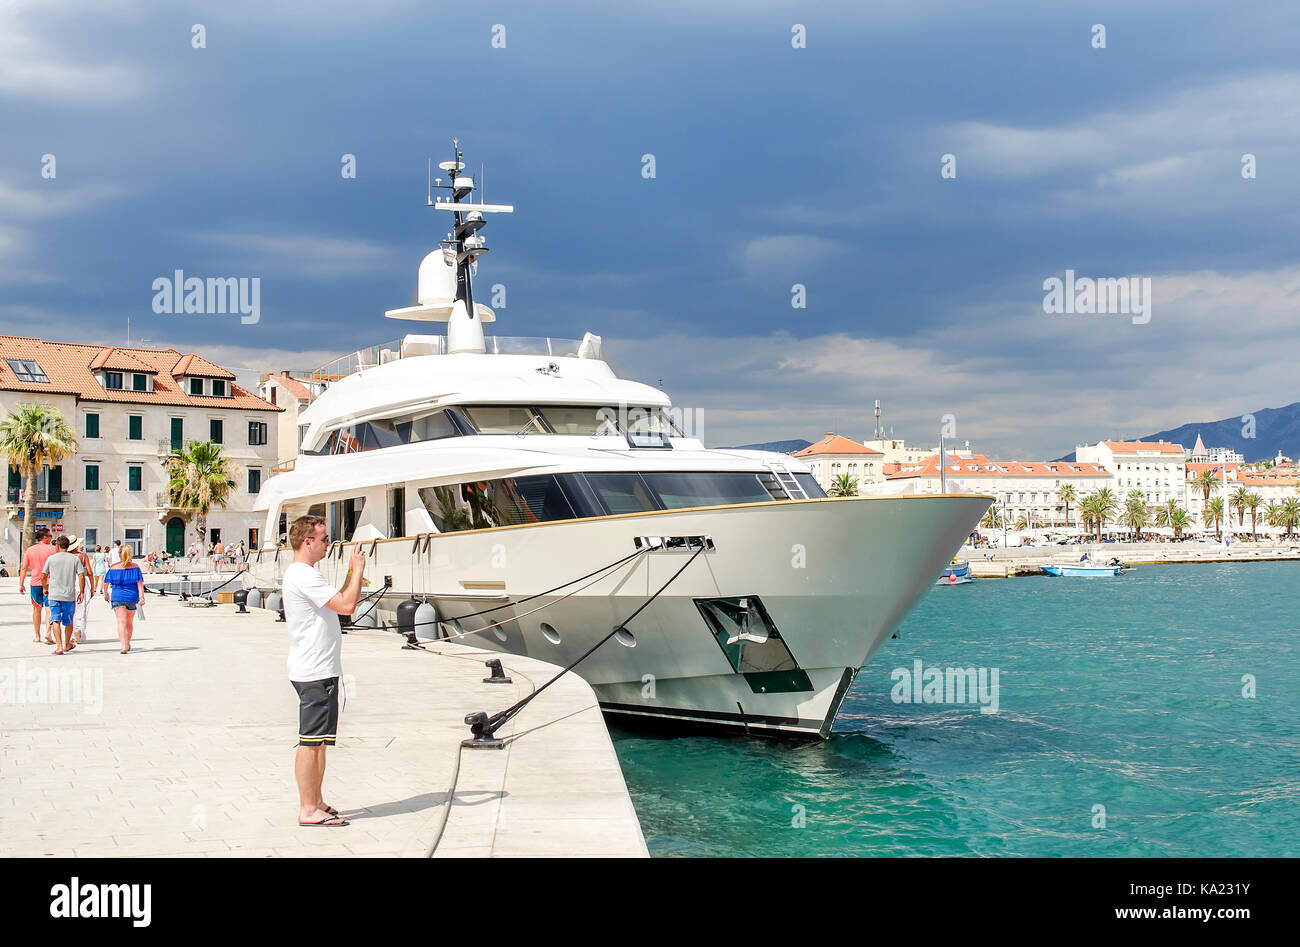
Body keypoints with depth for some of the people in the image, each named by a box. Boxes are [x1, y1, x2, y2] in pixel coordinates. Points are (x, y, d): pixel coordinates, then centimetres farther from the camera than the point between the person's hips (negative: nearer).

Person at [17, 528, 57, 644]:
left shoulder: (29, 550, 4)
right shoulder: (52, 549, -5)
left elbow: (24, 568, 3)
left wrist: (21, 584, 6)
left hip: (35, 583, 3)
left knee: (37, 609, 13)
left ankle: (37, 636, 17)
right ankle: (47, 632, -15)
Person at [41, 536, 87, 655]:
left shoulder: (51, 559, 1)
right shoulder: (75, 559, 0)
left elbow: (43, 577, 8)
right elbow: (81, 576, -6)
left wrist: (45, 588, 26)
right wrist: (81, 593, 3)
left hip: (54, 595, -1)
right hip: (70, 595, 1)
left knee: (55, 620, -2)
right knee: (68, 622, 15)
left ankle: (59, 646, -15)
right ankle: (67, 645, 30)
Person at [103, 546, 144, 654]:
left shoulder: (114, 568, -2)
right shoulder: (135, 567, -2)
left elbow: (106, 583, 3)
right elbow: (140, 583, -7)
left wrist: (106, 594, 20)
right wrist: (141, 597, -7)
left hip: (117, 597, -2)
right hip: (132, 597, 2)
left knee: (121, 622, -6)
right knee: (129, 622, 18)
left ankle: (124, 646, -22)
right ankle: (127, 644, 36)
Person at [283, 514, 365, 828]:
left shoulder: (299, 574, 18)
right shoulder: (304, 576, -17)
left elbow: (337, 602, 24)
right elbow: (346, 605, -23)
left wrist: (353, 573, 15)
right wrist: (358, 570, -11)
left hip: (317, 670, 11)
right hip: (315, 672, -11)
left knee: (318, 741, 16)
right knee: (311, 742, -6)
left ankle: (316, 802, 23)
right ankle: (308, 810, -2)